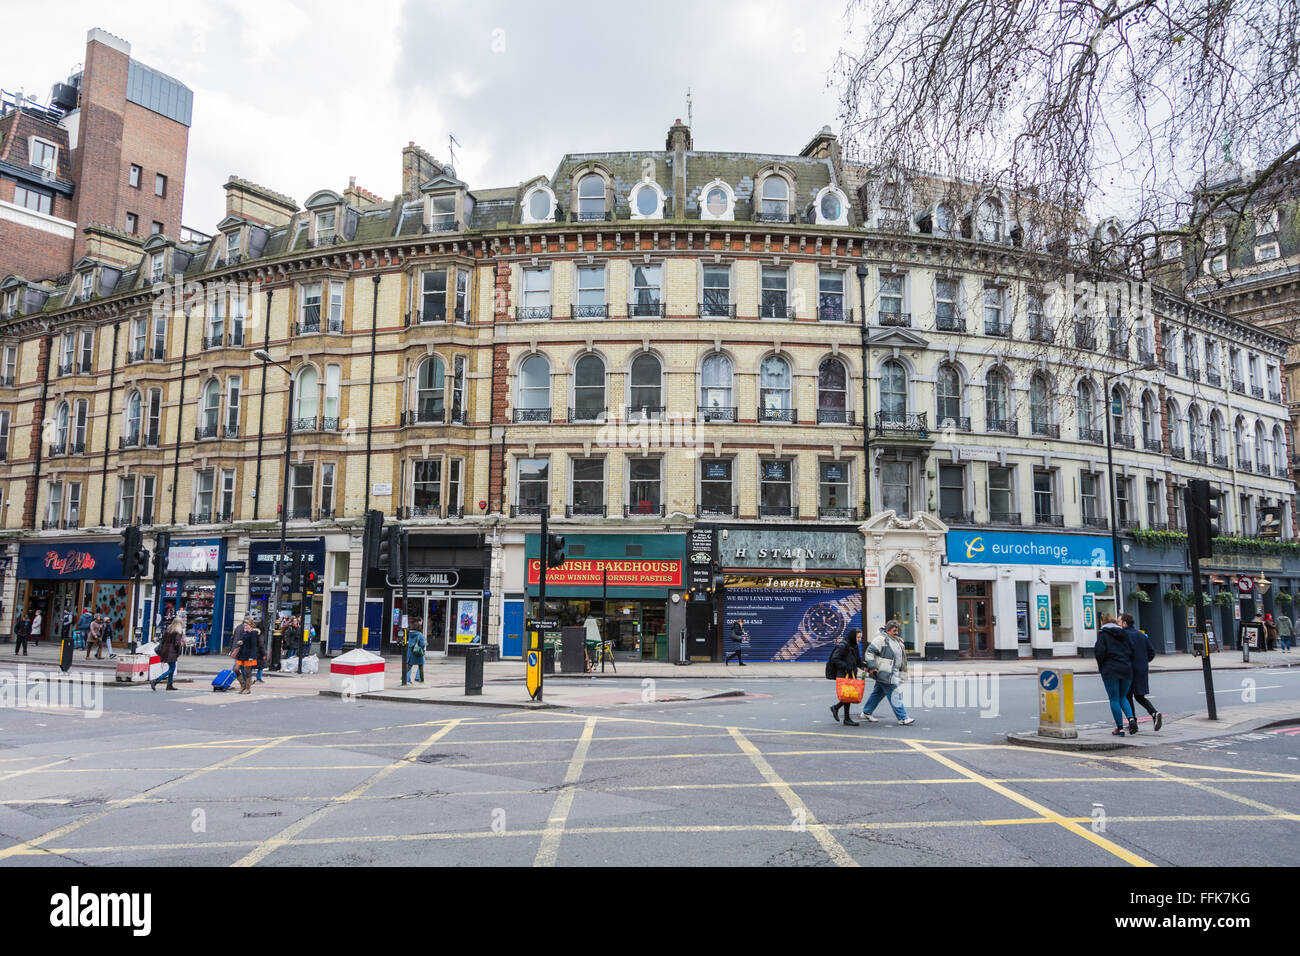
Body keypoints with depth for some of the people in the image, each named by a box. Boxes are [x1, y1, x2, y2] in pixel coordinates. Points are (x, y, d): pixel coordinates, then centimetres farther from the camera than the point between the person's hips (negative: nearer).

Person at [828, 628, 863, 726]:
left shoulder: (854, 645, 13)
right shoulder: (843, 645, -13)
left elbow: (858, 661, 19)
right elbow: (834, 658, -17)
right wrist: (845, 666, -24)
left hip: (852, 674, 8)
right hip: (844, 674, -8)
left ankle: (835, 707, 25)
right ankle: (847, 719, 6)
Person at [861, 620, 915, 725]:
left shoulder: (896, 640, 17)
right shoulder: (881, 639, -13)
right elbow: (869, 652, -16)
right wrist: (872, 667, -20)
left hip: (893, 673, 10)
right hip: (885, 674, -10)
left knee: (878, 693, 15)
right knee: (894, 695, -7)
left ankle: (866, 713, 24)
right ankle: (903, 718, -4)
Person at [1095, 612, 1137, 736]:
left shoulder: (1103, 634, -4)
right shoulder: (1123, 633, 10)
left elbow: (1100, 652, -11)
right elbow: (1131, 651, 6)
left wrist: (1100, 667, 3)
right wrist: (1127, 663, 16)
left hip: (1110, 670, -5)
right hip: (1126, 668, 5)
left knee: (1114, 699, 3)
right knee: (1122, 697, 17)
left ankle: (1120, 728, 3)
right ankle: (1131, 719, -6)